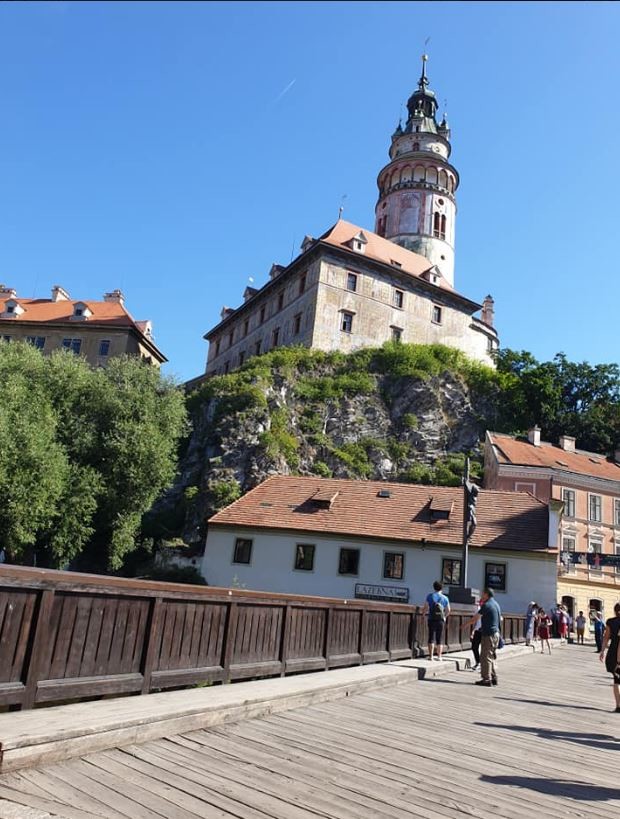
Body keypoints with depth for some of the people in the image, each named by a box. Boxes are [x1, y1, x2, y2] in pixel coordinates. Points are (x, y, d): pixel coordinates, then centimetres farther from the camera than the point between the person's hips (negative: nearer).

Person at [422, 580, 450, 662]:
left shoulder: (430, 596, -1)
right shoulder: (445, 598, 4)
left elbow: (426, 608, -6)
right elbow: (448, 610, 10)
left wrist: (423, 612, 14)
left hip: (432, 619, -1)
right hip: (441, 620, 1)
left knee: (431, 637, 4)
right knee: (440, 639, 8)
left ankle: (431, 656, 1)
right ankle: (439, 656, 5)